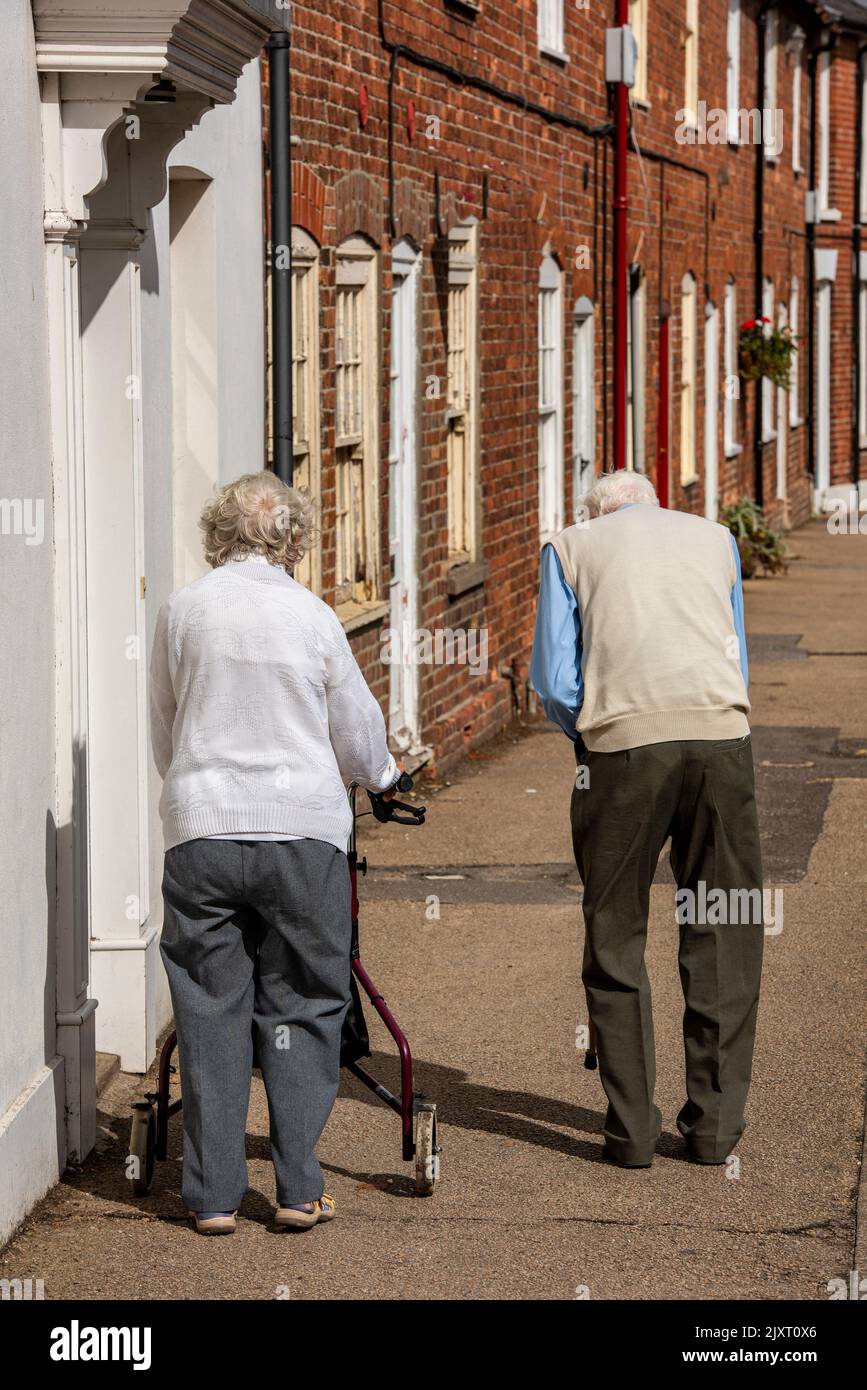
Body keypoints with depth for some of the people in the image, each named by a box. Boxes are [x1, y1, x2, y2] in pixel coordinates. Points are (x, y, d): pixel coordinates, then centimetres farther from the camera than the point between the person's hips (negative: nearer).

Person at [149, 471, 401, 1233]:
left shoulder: (181, 611, 0)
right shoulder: (312, 615, -2)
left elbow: (162, 735, 11)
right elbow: (358, 735, 8)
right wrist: (385, 774, 30)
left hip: (201, 829, 1)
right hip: (302, 829, -1)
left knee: (211, 1014, 8)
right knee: (301, 1009, 9)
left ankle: (214, 1194, 8)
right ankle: (299, 1188, 6)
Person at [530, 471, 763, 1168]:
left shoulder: (570, 546, 14)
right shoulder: (715, 538, 21)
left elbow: (554, 677, 6)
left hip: (623, 743, -2)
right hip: (721, 738, 2)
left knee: (616, 936, 8)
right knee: (723, 934, 10)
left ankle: (632, 1128, 7)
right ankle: (715, 1123, 9)